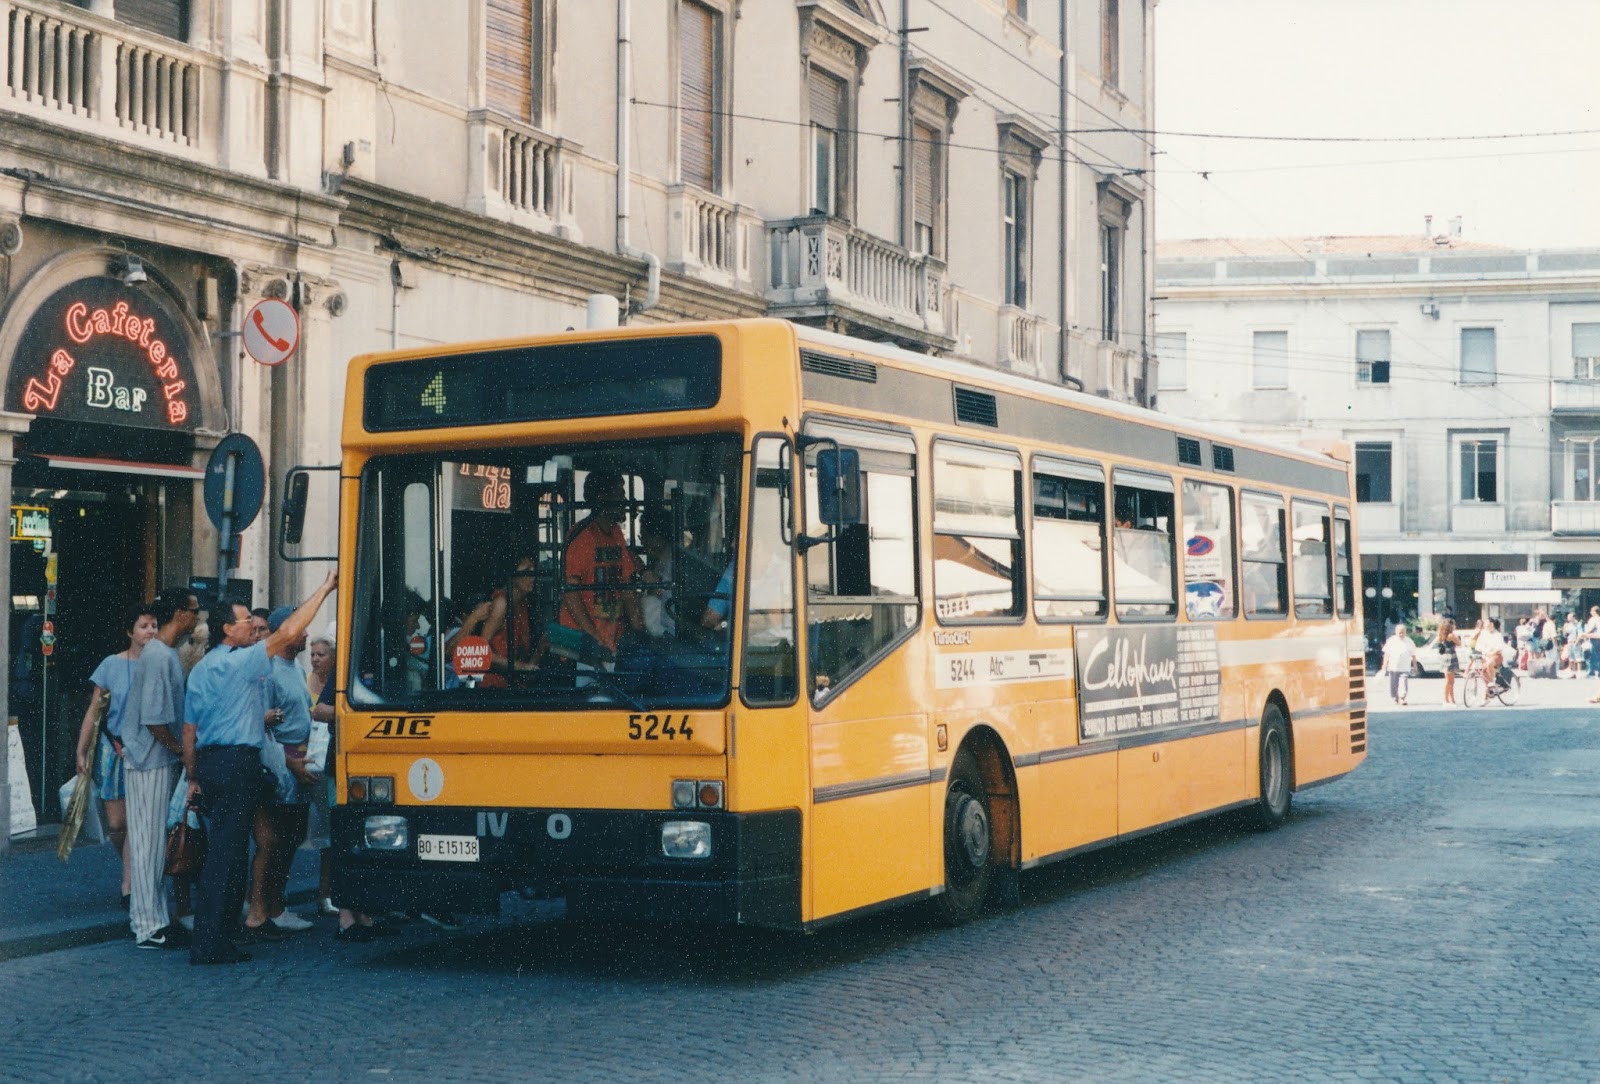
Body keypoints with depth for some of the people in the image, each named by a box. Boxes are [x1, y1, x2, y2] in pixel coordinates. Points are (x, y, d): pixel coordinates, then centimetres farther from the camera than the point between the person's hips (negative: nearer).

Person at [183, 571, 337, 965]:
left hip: (209, 761, 9)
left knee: (223, 849, 15)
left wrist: (193, 778, 22)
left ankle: (212, 939, 17)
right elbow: (288, 632, -15)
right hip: (239, 761, -9)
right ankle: (210, 944, -8)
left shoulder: (200, 669, 16)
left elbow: (189, 729, 18)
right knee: (226, 853, -7)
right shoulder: (241, 662, -9)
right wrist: (324, 589, -9)